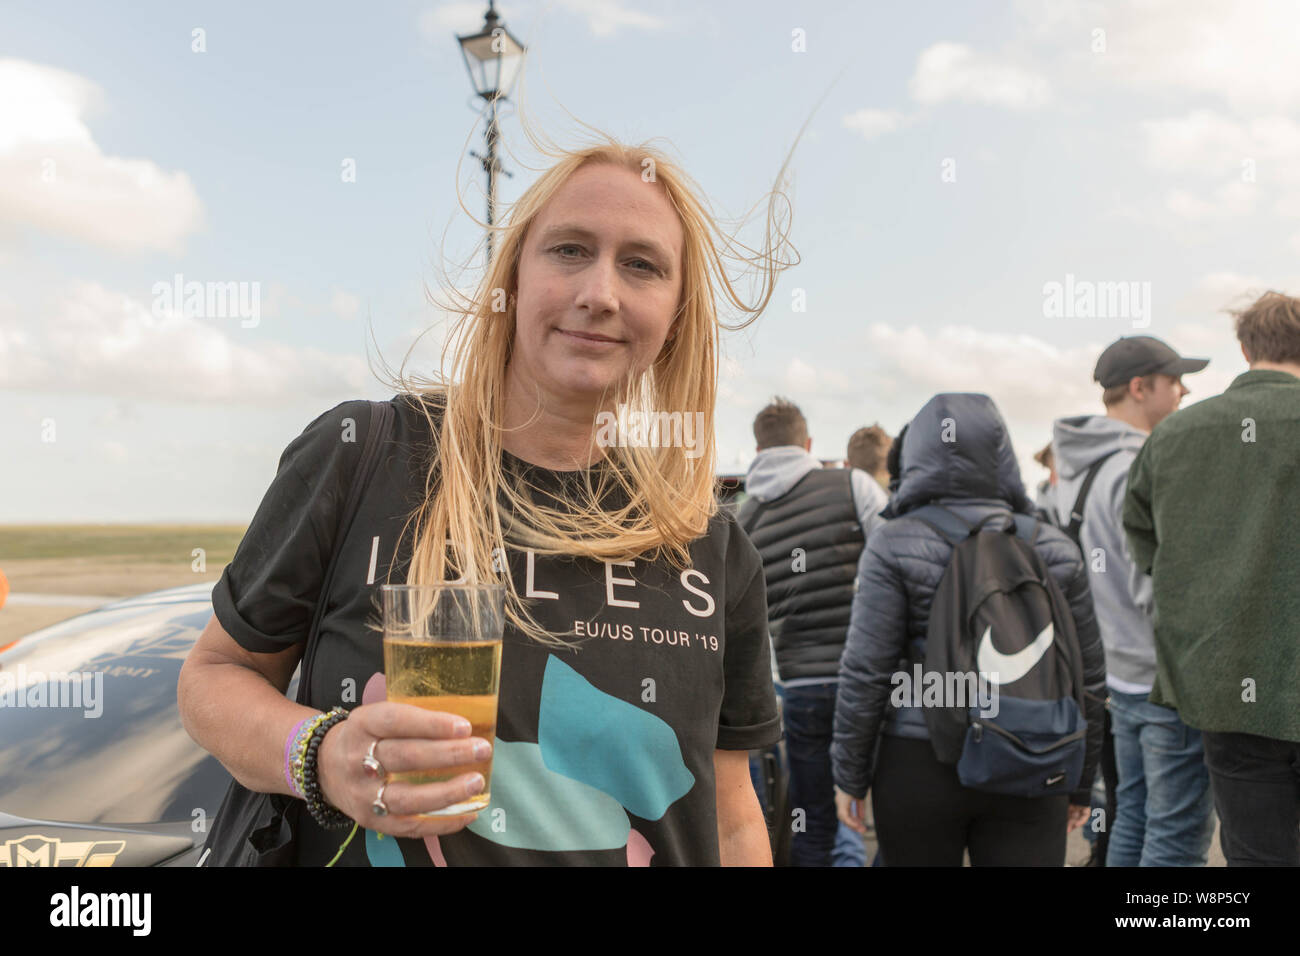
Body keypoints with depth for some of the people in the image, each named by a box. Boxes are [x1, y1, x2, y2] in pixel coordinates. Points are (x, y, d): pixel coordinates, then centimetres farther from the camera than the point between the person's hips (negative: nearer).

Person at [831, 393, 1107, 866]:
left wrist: (849, 776, 2)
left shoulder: (894, 545, -7)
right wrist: (1080, 783, 18)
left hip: (918, 766, -2)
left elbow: (865, 673, -9)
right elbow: (1089, 675, 7)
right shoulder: (1056, 549, 3)